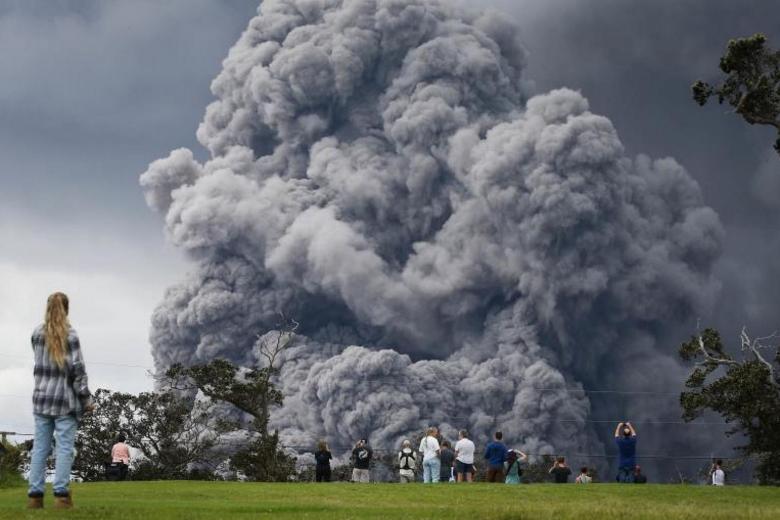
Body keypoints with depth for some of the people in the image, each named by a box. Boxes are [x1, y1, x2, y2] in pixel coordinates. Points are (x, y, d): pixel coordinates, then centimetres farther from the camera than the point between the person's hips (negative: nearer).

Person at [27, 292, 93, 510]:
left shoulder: (37, 333, 4)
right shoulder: (69, 335, -9)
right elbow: (77, 368, -10)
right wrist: (86, 398, -4)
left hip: (42, 398, 4)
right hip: (65, 398, -4)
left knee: (40, 447, 6)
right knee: (64, 447, -2)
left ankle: (35, 495, 2)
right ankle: (61, 494, -7)